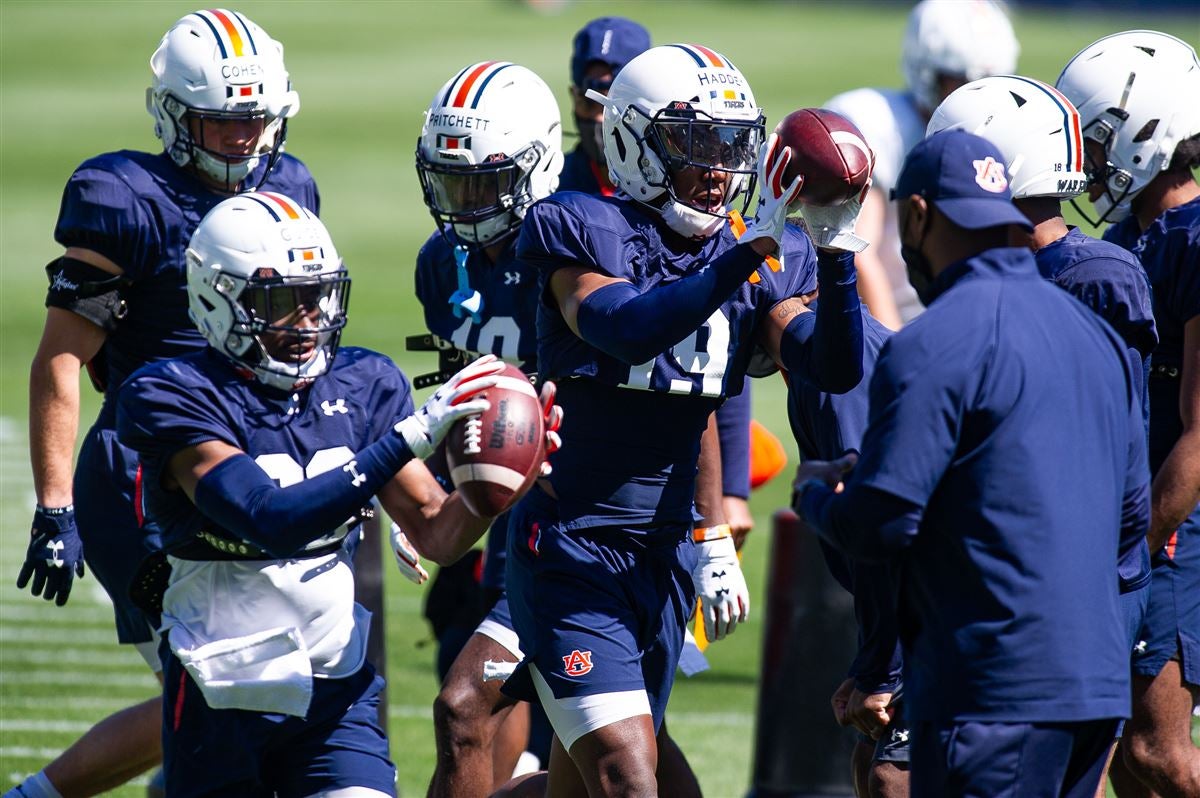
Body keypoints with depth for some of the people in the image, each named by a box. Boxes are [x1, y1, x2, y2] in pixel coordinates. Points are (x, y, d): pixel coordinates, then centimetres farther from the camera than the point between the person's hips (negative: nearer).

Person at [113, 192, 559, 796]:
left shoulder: (360, 386, 3)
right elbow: (271, 520, -27)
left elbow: (438, 534, 5)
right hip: (224, 694, -3)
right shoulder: (177, 398, -13)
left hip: (338, 687, 3)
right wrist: (408, 438, -30)